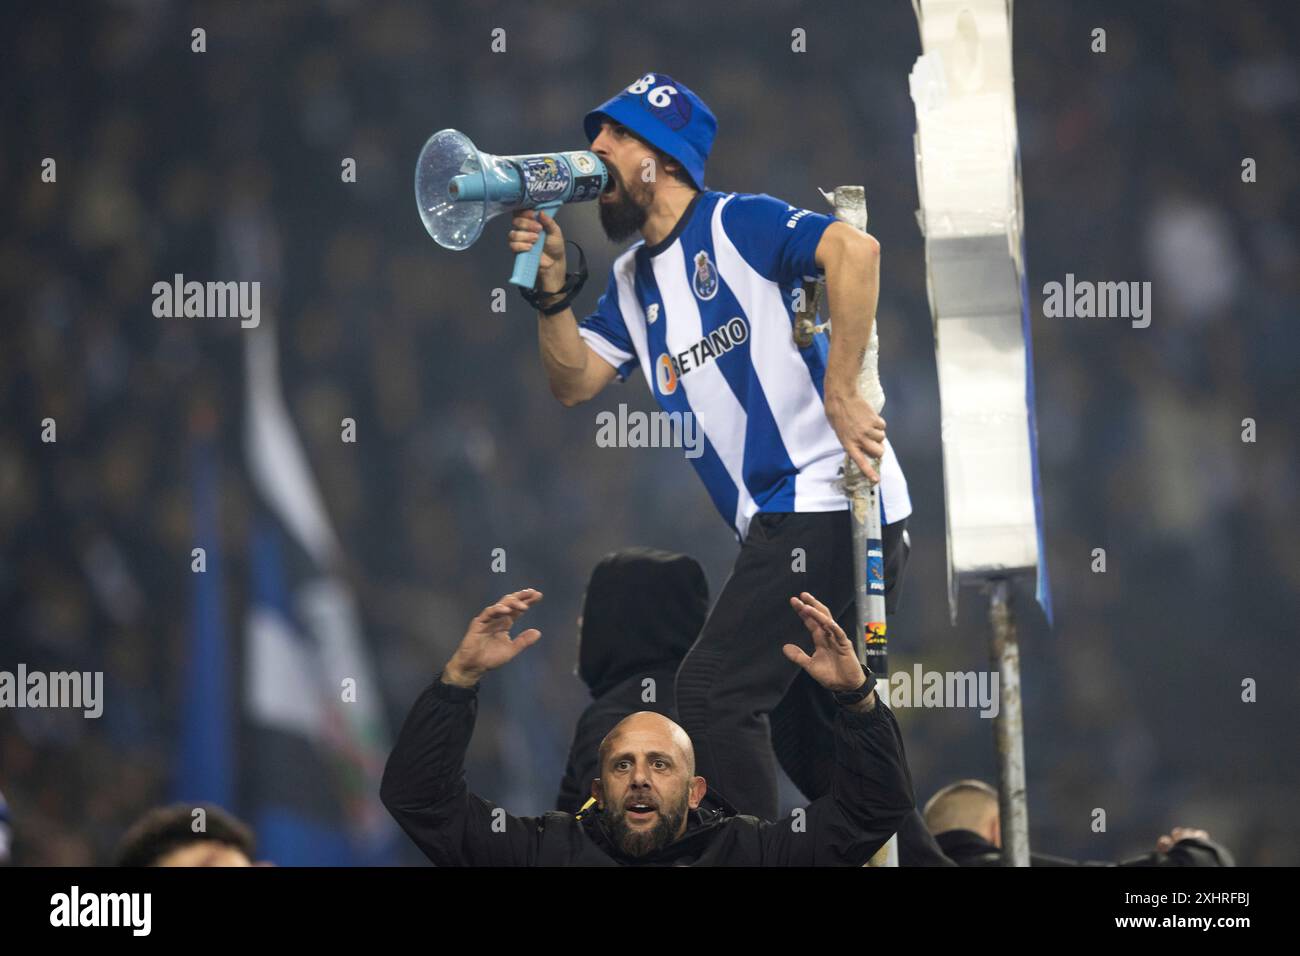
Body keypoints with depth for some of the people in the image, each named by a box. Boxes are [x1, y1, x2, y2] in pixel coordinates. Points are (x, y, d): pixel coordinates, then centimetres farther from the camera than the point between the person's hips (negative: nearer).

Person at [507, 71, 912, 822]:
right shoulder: (633, 282, 18)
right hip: (779, 524, 10)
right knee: (812, 734, 17)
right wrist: (552, 285, -1)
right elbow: (574, 382, 13)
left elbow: (854, 249, -24)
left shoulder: (734, 224, -8)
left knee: (712, 695, -13)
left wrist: (840, 394, -25)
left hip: (831, 501, -10)